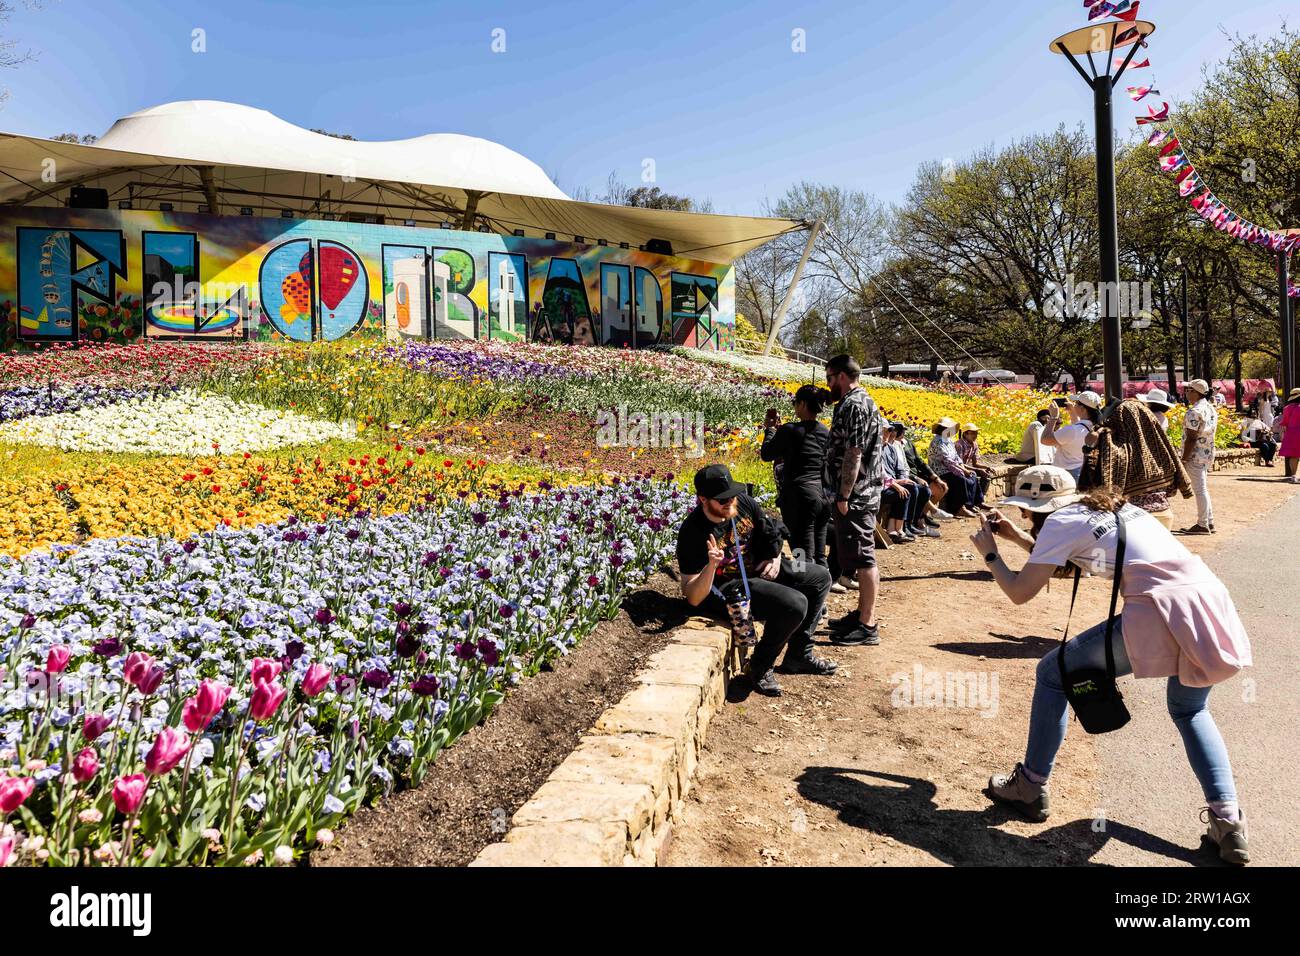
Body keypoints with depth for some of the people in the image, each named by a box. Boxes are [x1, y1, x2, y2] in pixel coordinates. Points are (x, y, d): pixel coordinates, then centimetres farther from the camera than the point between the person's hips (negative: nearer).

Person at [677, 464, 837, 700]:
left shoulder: (743, 503, -7)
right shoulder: (692, 533, -26)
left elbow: (770, 533, 15)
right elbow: (693, 598, -26)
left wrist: (776, 558, -3)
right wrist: (711, 565, -41)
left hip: (756, 570, 9)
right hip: (725, 588, -8)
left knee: (820, 577, 11)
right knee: (795, 604, -28)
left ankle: (798, 655, 17)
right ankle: (758, 669, -8)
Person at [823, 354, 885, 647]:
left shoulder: (855, 405, -16)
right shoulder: (857, 402, 17)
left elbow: (854, 453, -21)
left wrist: (844, 495, -20)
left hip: (856, 496, -11)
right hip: (859, 494, 11)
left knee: (862, 557, -5)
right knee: (859, 557, 17)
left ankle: (867, 626, 1)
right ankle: (862, 614, 28)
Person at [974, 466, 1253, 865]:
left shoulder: (1061, 521, 3)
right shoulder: (1109, 506, 26)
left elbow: (1020, 593, 4)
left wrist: (989, 553, 18)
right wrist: (1019, 537, 38)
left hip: (1160, 613, -8)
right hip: (1213, 602, 8)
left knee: (1053, 673, 10)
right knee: (1190, 711, 31)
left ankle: (1030, 787, 18)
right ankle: (1227, 820, 15)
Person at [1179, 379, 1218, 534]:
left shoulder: (1194, 412, -19)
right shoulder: (1211, 409, 11)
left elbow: (1191, 438, -21)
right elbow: (1210, 433, 17)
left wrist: (1184, 459, -17)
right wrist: (1211, 460, 22)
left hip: (1195, 456, -10)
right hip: (1208, 454, 10)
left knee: (1199, 490, -4)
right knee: (1203, 489, 17)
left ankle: (1202, 525, 0)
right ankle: (1209, 522, 22)